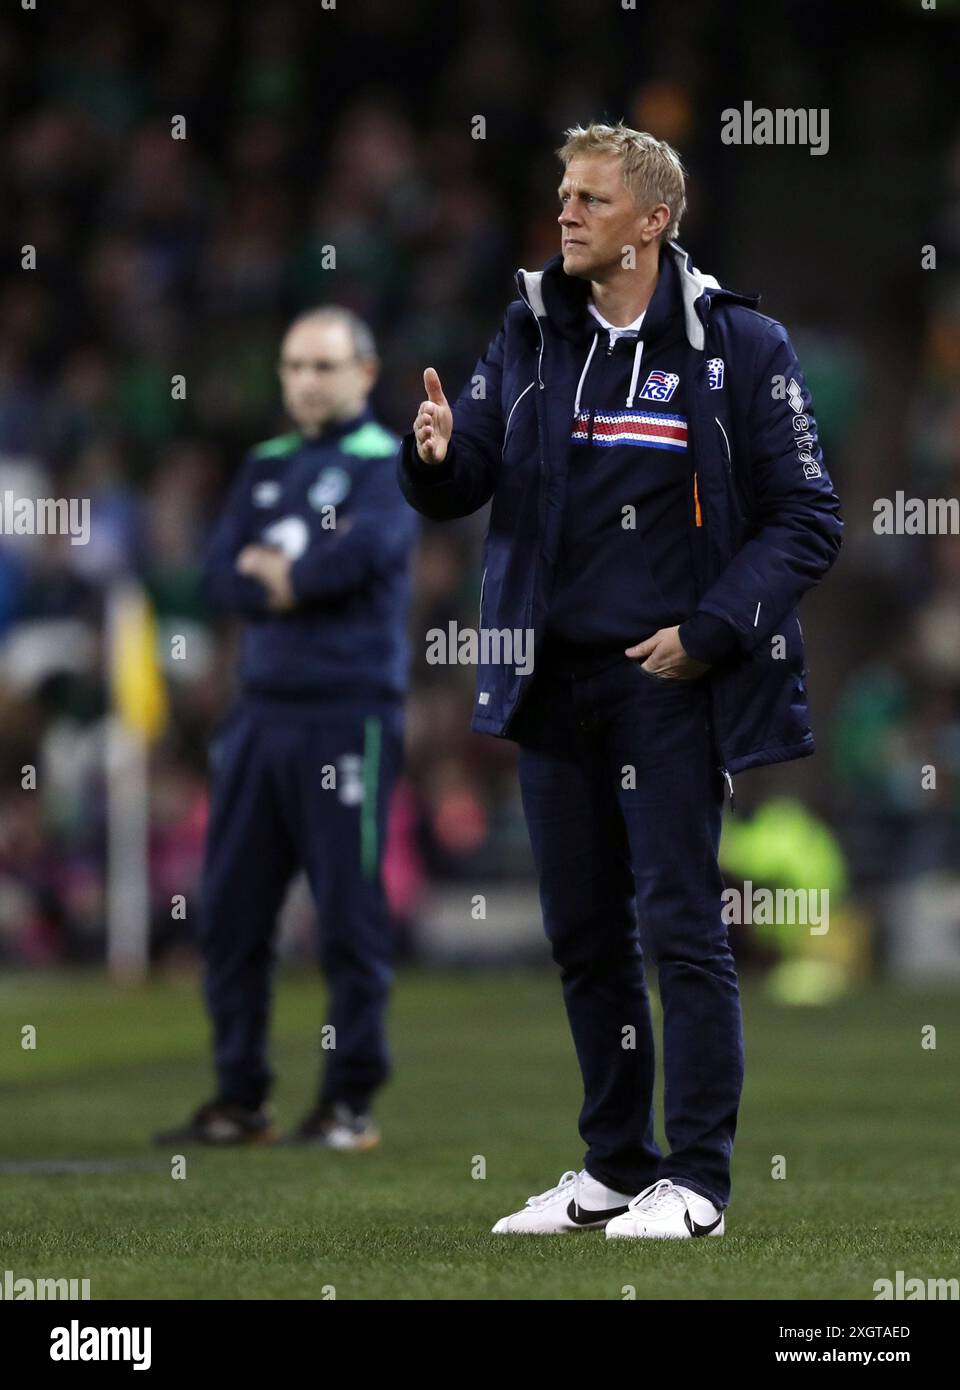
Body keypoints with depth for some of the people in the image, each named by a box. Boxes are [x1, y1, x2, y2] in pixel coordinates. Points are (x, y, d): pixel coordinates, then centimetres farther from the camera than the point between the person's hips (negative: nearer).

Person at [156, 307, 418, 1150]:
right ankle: (241, 1098, 14)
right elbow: (225, 574, 7)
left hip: (349, 711, -6)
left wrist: (276, 575, -2)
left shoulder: (386, 464, -1)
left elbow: (363, 550, -18)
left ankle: (352, 1102, 3)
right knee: (230, 909, 6)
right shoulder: (267, 467, 18)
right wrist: (303, 583, -10)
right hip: (262, 709, 6)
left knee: (350, 912, -4)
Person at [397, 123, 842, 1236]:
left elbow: (805, 521, -4)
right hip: (552, 677, 5)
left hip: (670, 679, -5)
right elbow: (456, 489, 6)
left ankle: (695, 1178, 0)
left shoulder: (738, 347, -5)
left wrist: (707, 631, -13)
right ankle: (612, 1166, 21)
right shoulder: (529, 336, 9)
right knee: (582, 930, 10)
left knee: (680, 924, -6)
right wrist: (437, 454, -18)